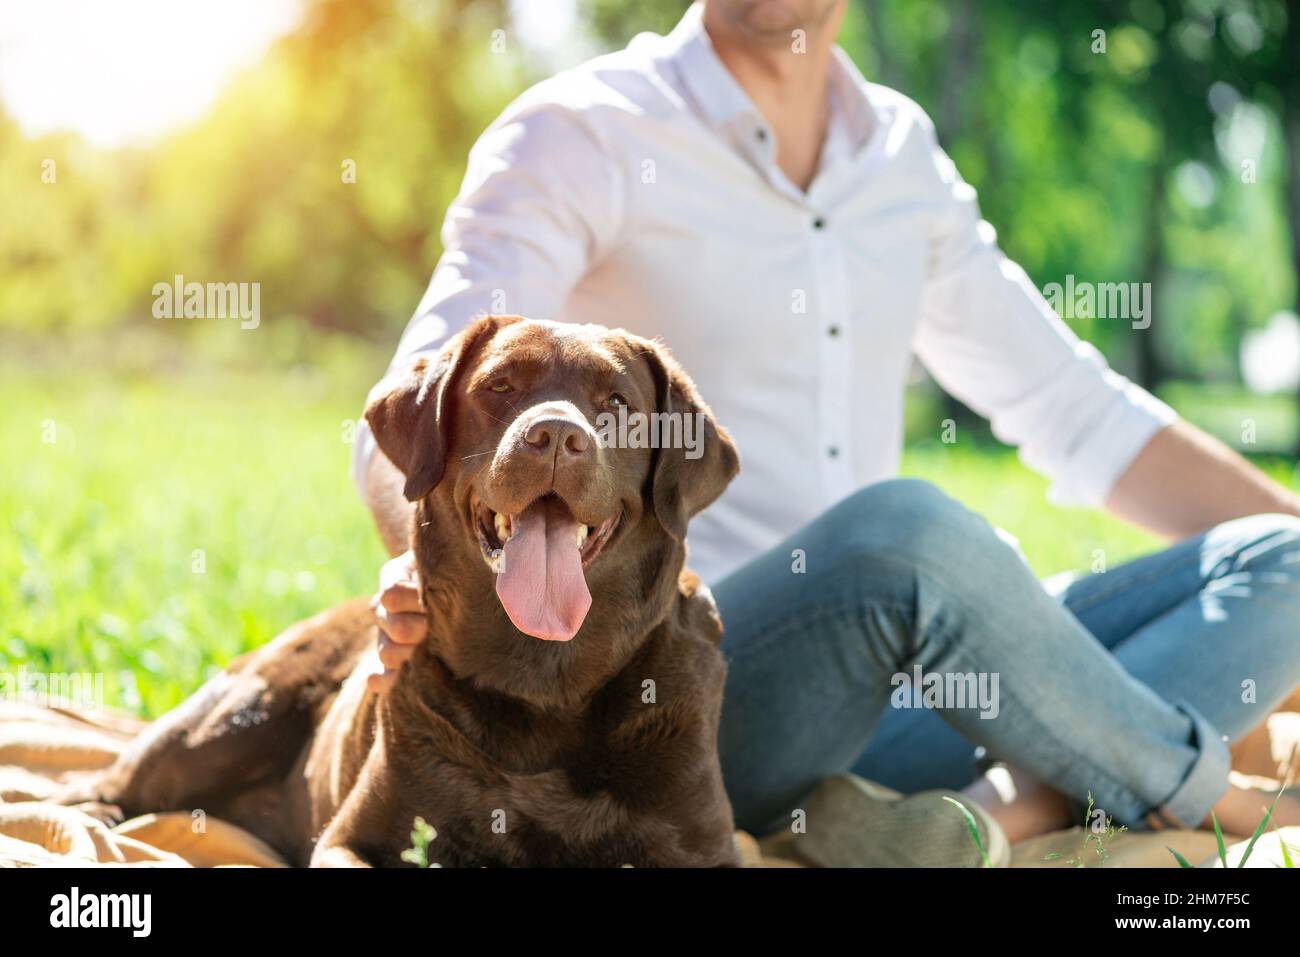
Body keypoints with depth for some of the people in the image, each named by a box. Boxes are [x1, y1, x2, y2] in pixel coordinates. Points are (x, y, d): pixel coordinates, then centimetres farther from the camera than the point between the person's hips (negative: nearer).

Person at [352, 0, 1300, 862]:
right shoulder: (575, 139, -3)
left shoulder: (897, 149, 15)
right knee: (903, 532, -35)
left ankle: (1009, 818, -30)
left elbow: (1081, 417, 22)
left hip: (895, 699, 6)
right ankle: (1200, 794, -11)